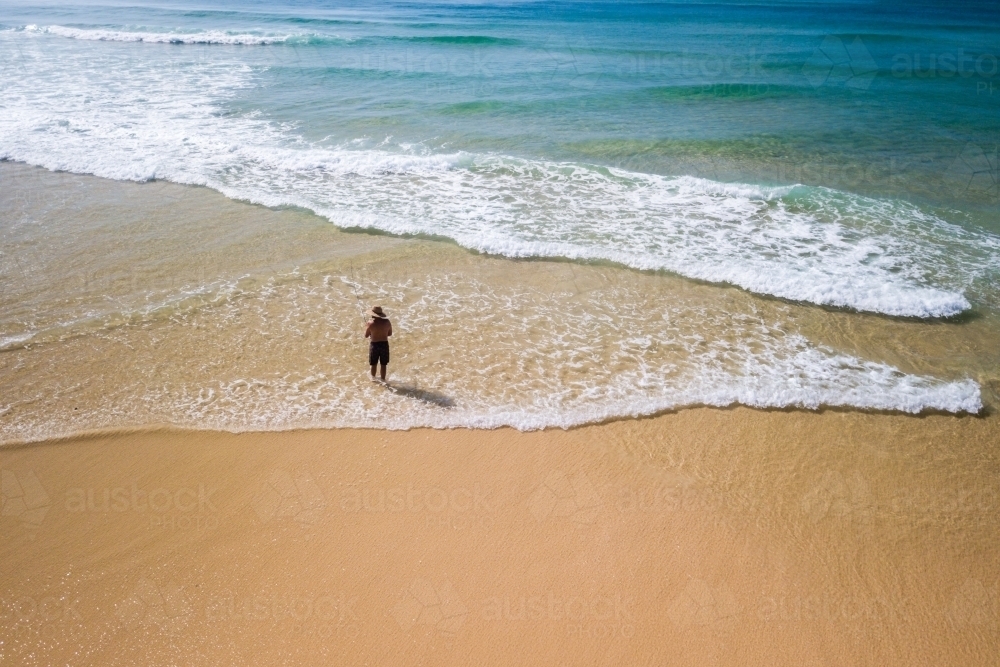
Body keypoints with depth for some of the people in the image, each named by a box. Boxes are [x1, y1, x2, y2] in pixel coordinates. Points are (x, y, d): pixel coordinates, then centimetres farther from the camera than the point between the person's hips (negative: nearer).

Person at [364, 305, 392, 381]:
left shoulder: (370, 324, -16)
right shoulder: (387, 322, -8)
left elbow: (366, 335, -4)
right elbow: (390, 333, 5)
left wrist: (366, 328, 15)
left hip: (375, 344, -2)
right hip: (384, 344, 2)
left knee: (374, 364, 17)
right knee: (383, 364, 14)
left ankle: (373, 378, 33)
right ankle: (383, 379, 24)